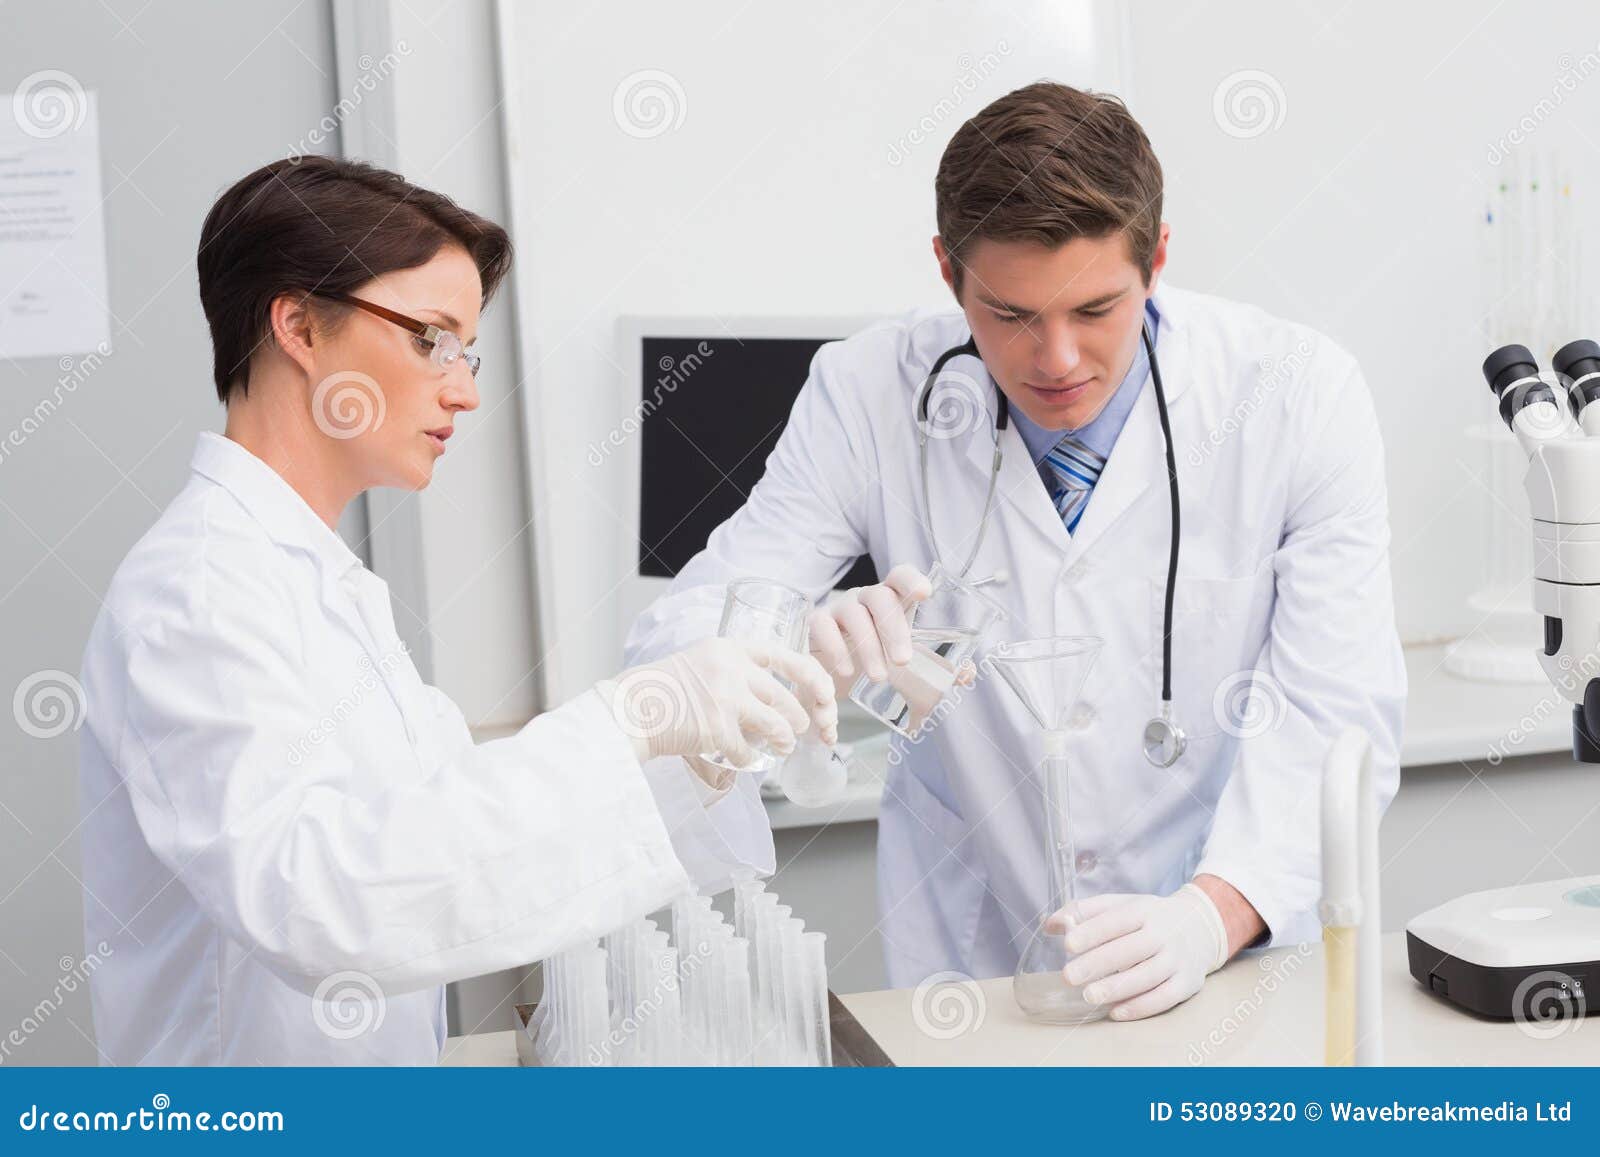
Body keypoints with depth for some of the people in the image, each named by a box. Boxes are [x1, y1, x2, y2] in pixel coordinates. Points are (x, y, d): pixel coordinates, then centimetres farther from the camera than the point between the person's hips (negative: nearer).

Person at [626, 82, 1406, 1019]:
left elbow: (1337, 711, -12)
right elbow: (671, 644, -8)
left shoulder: (1299, 394, -8)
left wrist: (1212, 914, -28)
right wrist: (807, 649, -30)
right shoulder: (871, 396, -7)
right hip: (964, 955, 0)